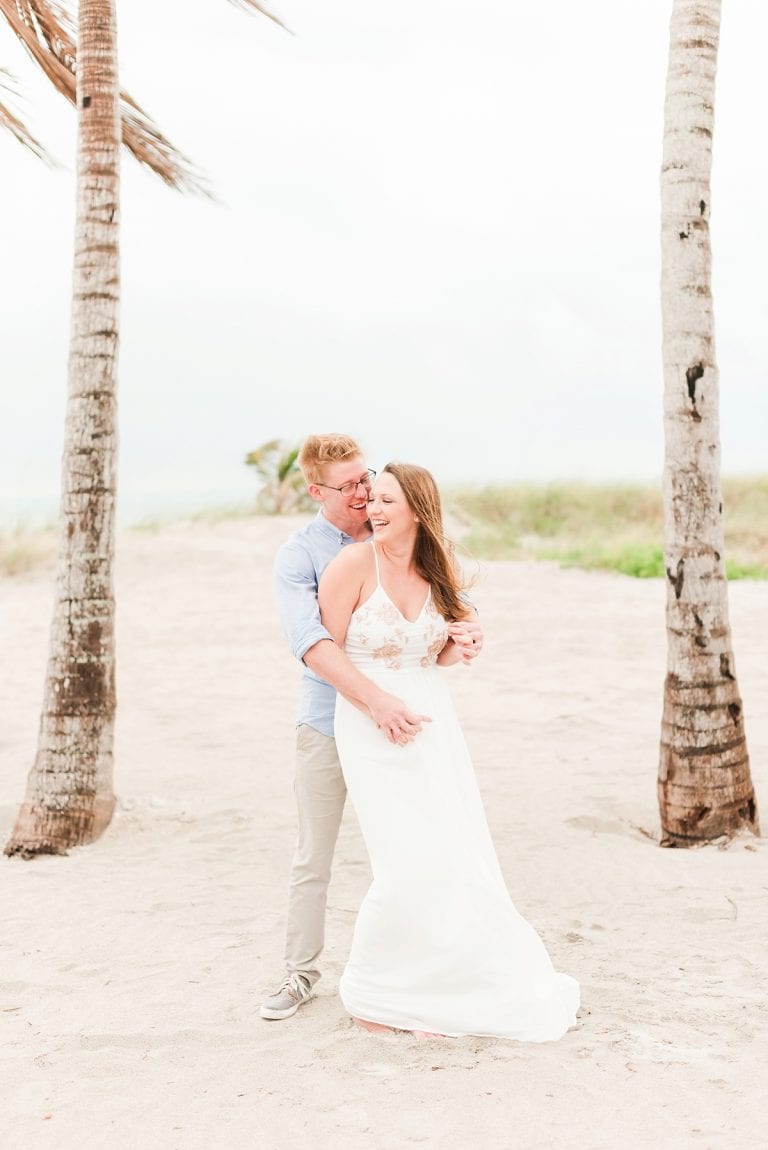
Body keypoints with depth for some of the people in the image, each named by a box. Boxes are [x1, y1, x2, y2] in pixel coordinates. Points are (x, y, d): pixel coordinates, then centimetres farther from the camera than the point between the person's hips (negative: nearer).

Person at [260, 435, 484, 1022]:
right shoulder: (298, 554, -8)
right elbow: (311, 642, -22)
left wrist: (467, 631, -15)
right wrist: (374, 699, -34)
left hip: (399, 718, 2)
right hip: (329, 720, -2)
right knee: (313, 858, 8)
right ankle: (302, 972, 24)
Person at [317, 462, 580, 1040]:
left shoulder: (439, 570, 7)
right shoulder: (354, 563, -9)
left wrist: (461, 643, -5)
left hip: (434, 723, 5)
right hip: (370, 727, -5)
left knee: (461, 861, 5)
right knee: (411, 867, -8)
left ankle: (511, 990, 21)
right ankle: (370, 995, 13)